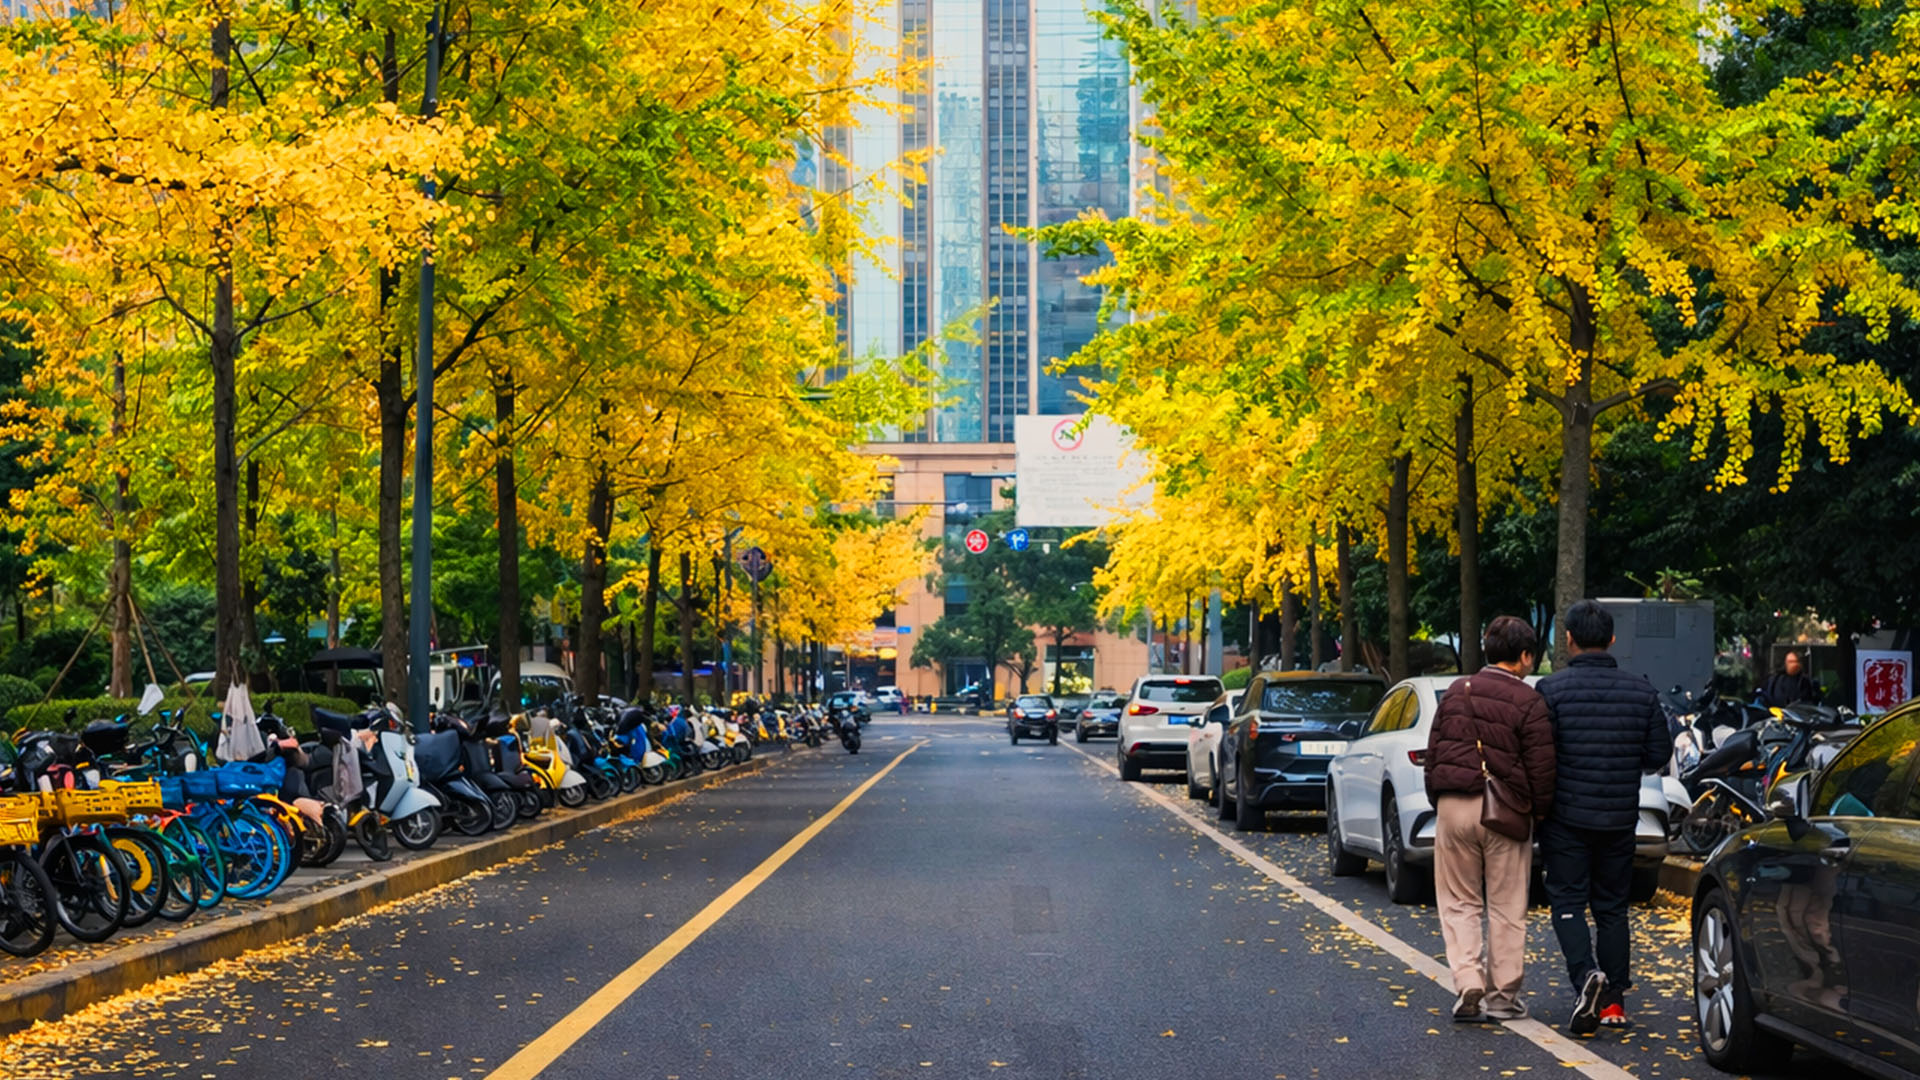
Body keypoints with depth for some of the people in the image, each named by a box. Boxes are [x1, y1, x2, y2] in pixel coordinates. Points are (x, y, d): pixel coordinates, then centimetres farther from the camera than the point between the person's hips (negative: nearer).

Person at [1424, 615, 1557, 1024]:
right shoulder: (1527, 702, -7)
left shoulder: (1456, 691, 7)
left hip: (1454, 806, 3)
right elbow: (1541, 770, -8)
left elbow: (1433, 752, 10)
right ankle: (1503, 995, 13)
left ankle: (1468, 984, -5)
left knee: (1460, 903, 10)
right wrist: (1540, 812, 6)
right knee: (1506, 907, 8)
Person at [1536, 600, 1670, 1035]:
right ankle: (1614, 1000, 11)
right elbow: (1658, 753, 5)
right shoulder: (1641, 690, 2)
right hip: (1621, 818, 4)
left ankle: (1586, 976, -21)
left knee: (1568, 902, 2)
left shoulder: (1552, 689, -11)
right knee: (1612, 906, 12)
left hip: (1567, 816, -4)